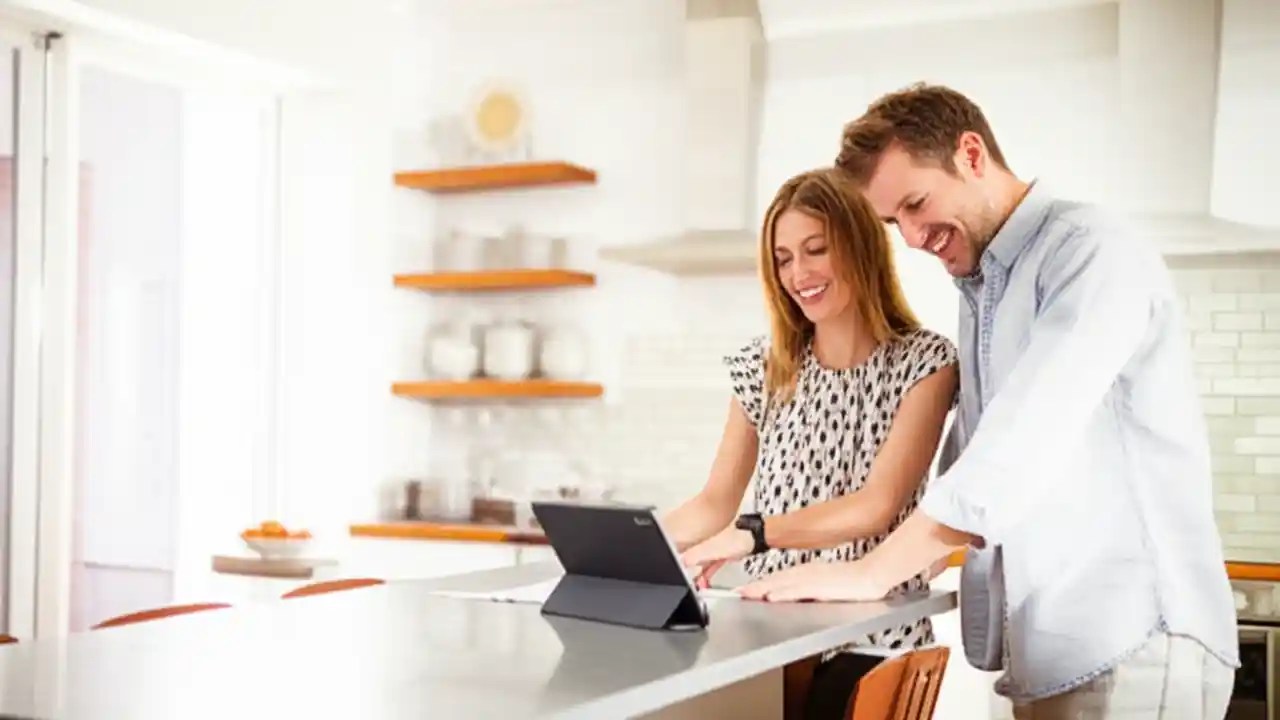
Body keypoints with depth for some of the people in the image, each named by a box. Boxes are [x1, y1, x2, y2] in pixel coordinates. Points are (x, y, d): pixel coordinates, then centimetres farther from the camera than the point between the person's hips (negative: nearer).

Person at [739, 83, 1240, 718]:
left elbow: (1025, 439, -24)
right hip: (1046, 648, 8)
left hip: (1133, 645, -8)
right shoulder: (979, 292, 17)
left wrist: (873, 571, -23)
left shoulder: (1091, 251, -12)